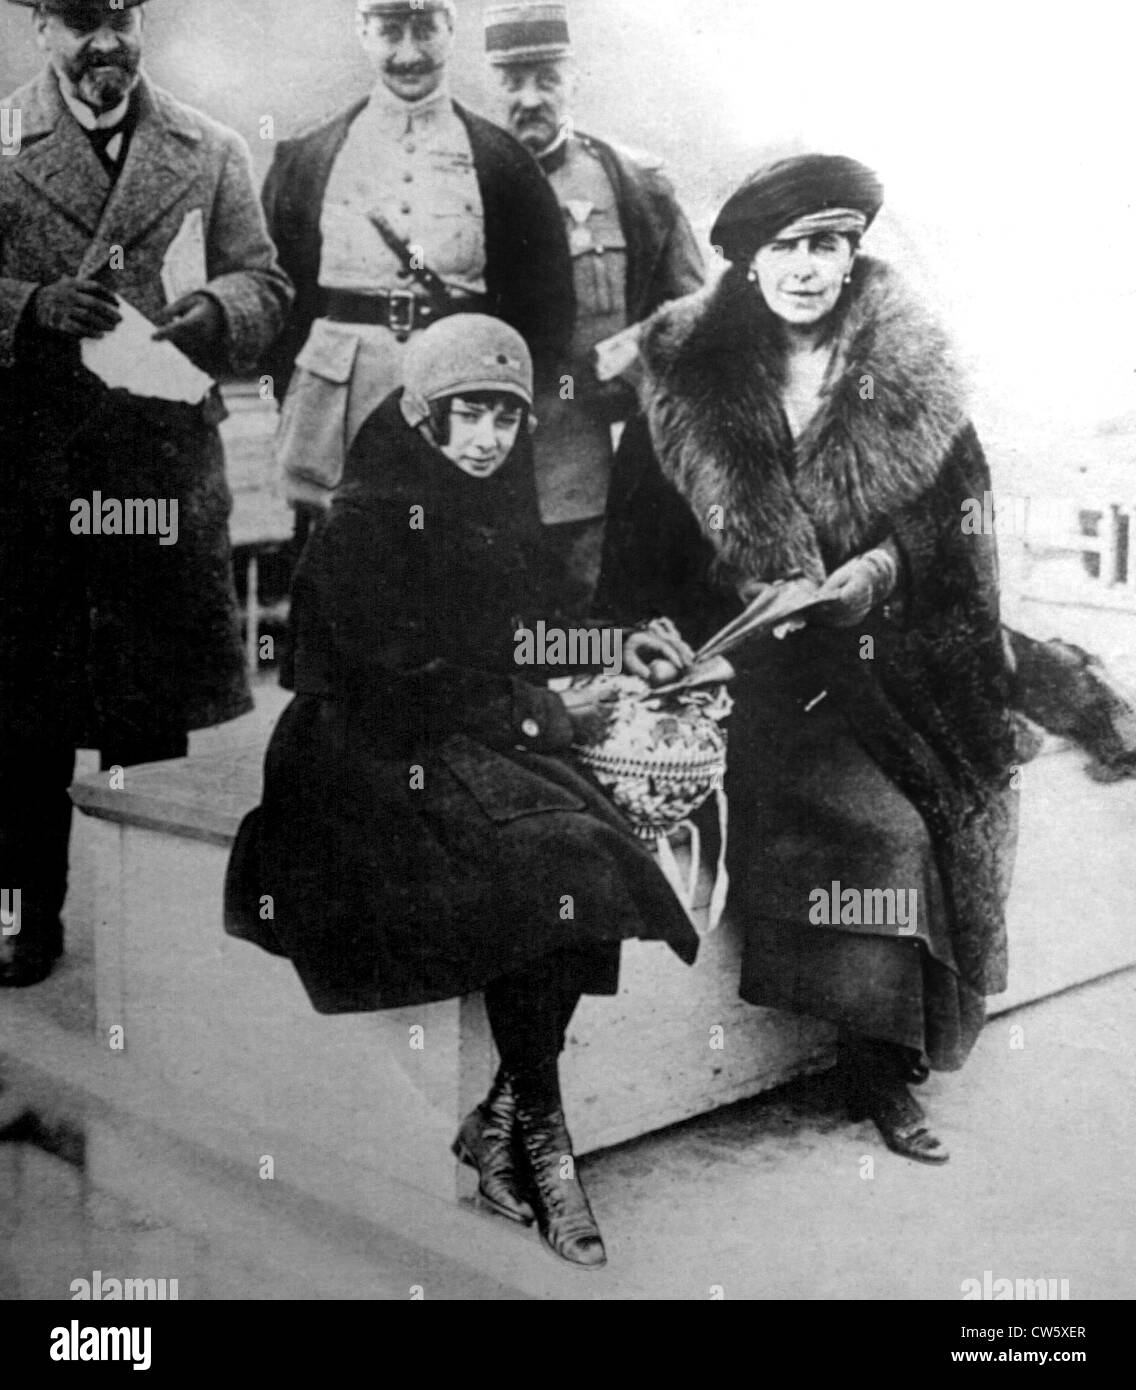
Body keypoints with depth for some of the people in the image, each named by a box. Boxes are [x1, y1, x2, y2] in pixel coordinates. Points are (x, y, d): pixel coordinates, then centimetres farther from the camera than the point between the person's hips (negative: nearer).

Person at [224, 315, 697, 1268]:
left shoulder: (497, 510, 13)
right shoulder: (364, 526, -10)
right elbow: (401, 690, -17)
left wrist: (611, 649, 6)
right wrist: (544, 716, -13)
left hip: (479, 736, 7)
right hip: (373, 762, -7)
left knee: (592, 853, -21)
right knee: (555, 860, -27)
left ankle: (503, 1119, -10)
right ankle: (537, 1129, -11)